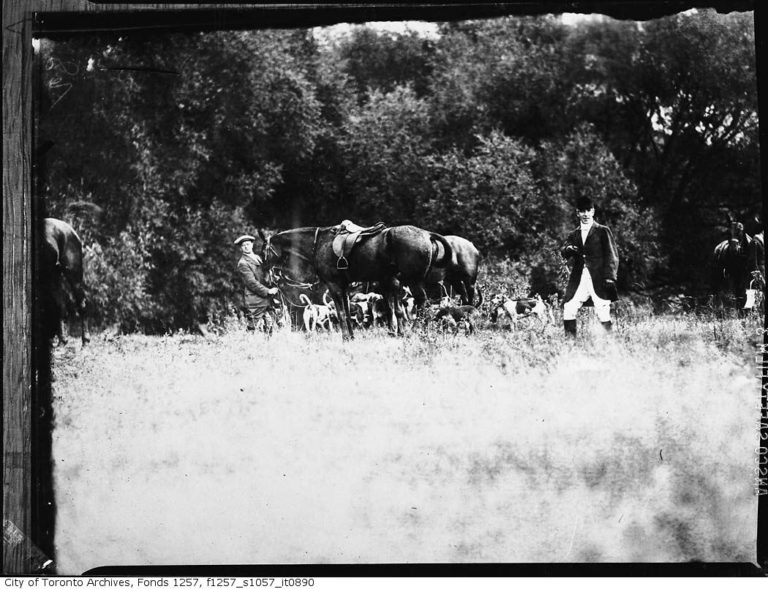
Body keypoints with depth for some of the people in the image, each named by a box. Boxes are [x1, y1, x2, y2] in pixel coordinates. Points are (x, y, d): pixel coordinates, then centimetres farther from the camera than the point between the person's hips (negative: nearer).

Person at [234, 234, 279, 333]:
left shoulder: (257, 258, 17)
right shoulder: (242, 263, -8)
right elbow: (251, 283, -16)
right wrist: (267, 291, -17)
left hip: (266, 302, 8)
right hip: (254, 303, -8)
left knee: (268, 329, 7)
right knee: (254, 330, -7)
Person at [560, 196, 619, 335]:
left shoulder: (603, 231, 7)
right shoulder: (573, 235, 18)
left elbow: (612, 255, 2)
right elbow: (563, 253, 4)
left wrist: (610, 277, -9)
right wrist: (568, 249, -20)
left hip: (598, 279, -3)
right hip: (578, 280, 3)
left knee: (603, 313, -9)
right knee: (568, 310, -8)